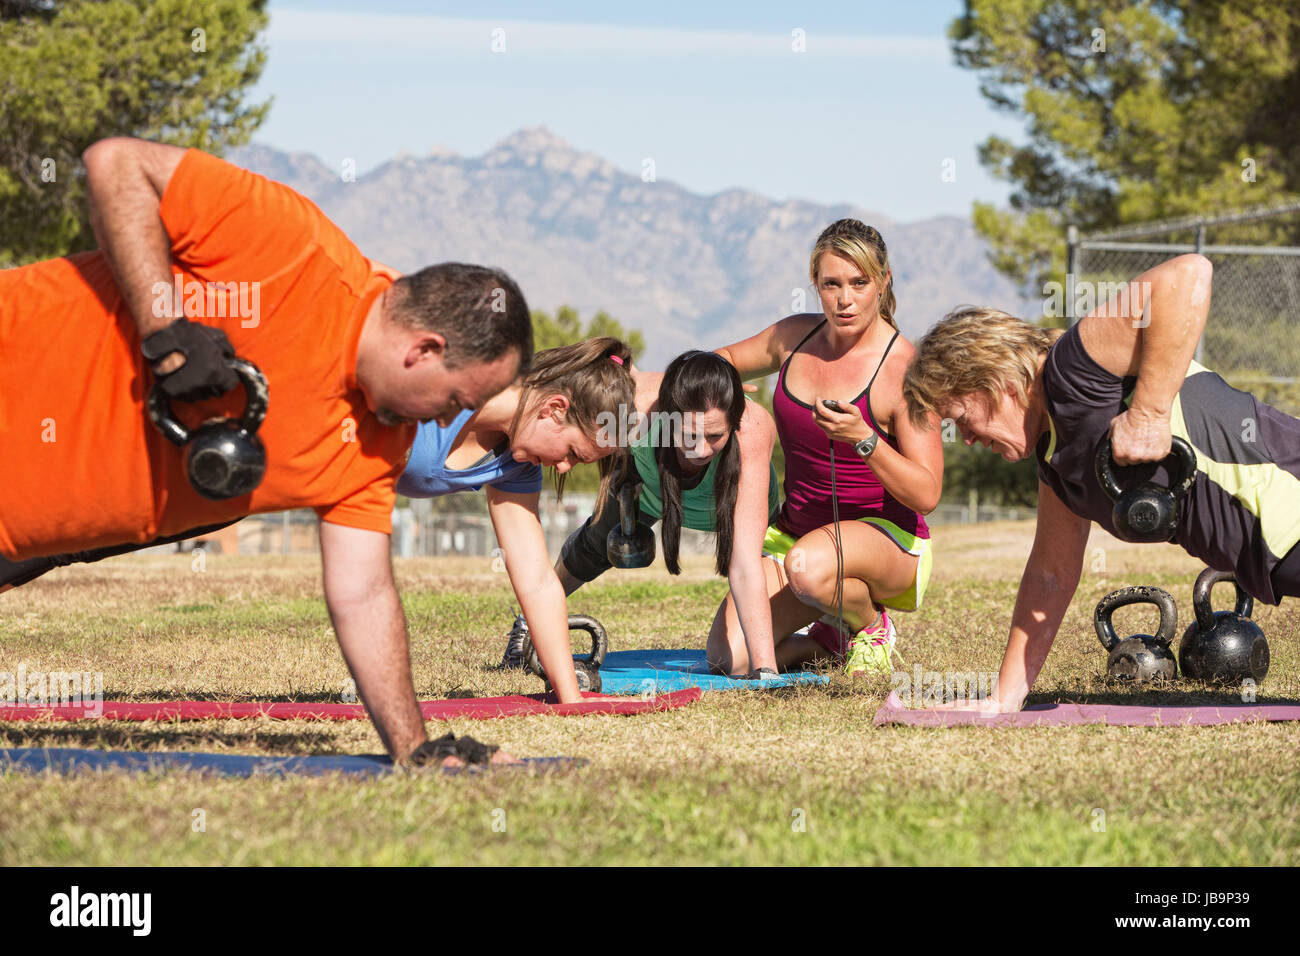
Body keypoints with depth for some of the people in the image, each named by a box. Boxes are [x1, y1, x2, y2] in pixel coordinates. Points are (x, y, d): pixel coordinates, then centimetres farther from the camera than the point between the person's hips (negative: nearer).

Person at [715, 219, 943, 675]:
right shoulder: (794, 337, 4)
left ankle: (870, 623, -5)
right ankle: (832, 639, 17)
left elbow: (926, 495, -18)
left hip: (886, 536, -5)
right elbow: (727, 360, 26)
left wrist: (863, 439, -31)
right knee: (728, 658, -15)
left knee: (809, 565, -41)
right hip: (796, 531, 6)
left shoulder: (902, 369, -14)